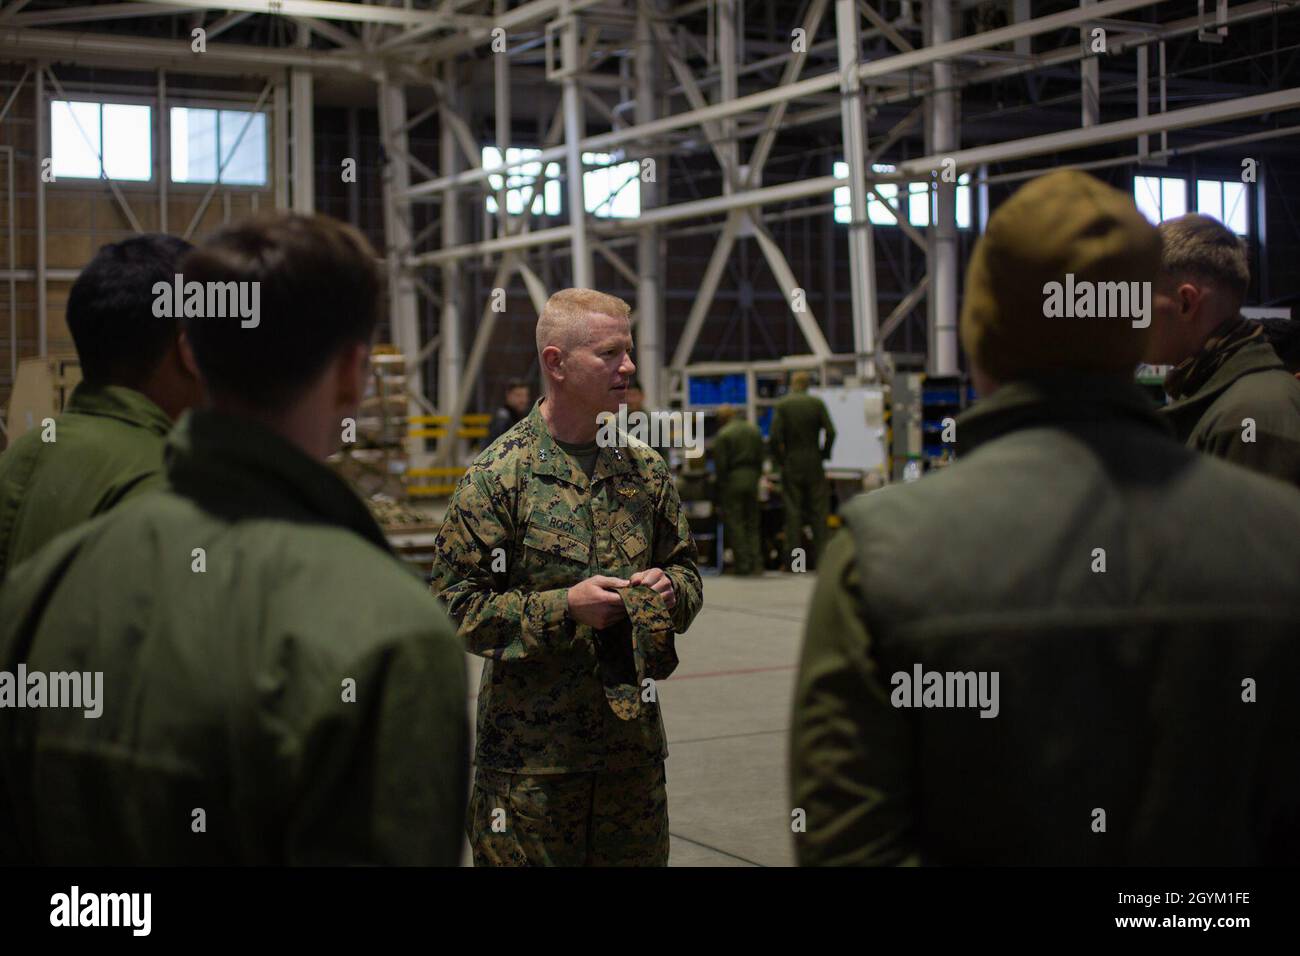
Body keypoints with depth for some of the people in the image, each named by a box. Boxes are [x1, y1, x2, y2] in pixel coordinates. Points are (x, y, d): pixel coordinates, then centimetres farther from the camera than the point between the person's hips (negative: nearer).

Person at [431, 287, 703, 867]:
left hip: (634, 744, 5)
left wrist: (669, 589, -6)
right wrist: (564, 607, -20)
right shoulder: (497, 476, -8)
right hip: (531, 750, -5)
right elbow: (455, 605, -10)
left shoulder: (645, 469, 9)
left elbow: (687, 573, 18)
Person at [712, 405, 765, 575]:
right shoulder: (754, 431, 9)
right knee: (752, 524, 13)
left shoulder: (723, 435, -10)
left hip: (733, 480, -6)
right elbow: (760, 459, 11)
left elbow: (720, 465, -11)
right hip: (752, 478, 6)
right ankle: (756, 564, 9)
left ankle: (743, 564, -3)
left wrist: (721, 488, -3)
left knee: (734, 524, 0)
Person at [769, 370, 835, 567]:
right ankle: (821, 556, 3)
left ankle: (794, 560, 3)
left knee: (793, 512, 3)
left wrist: (779, 459, 2)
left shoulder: (782, 405, -5)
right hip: (814, 463, 1)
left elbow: (774, 437, -12)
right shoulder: (817, 403, -1)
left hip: (791, 463, -1)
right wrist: (824, 453, 6)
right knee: (818, 510, 6)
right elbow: (830, 432, -7)